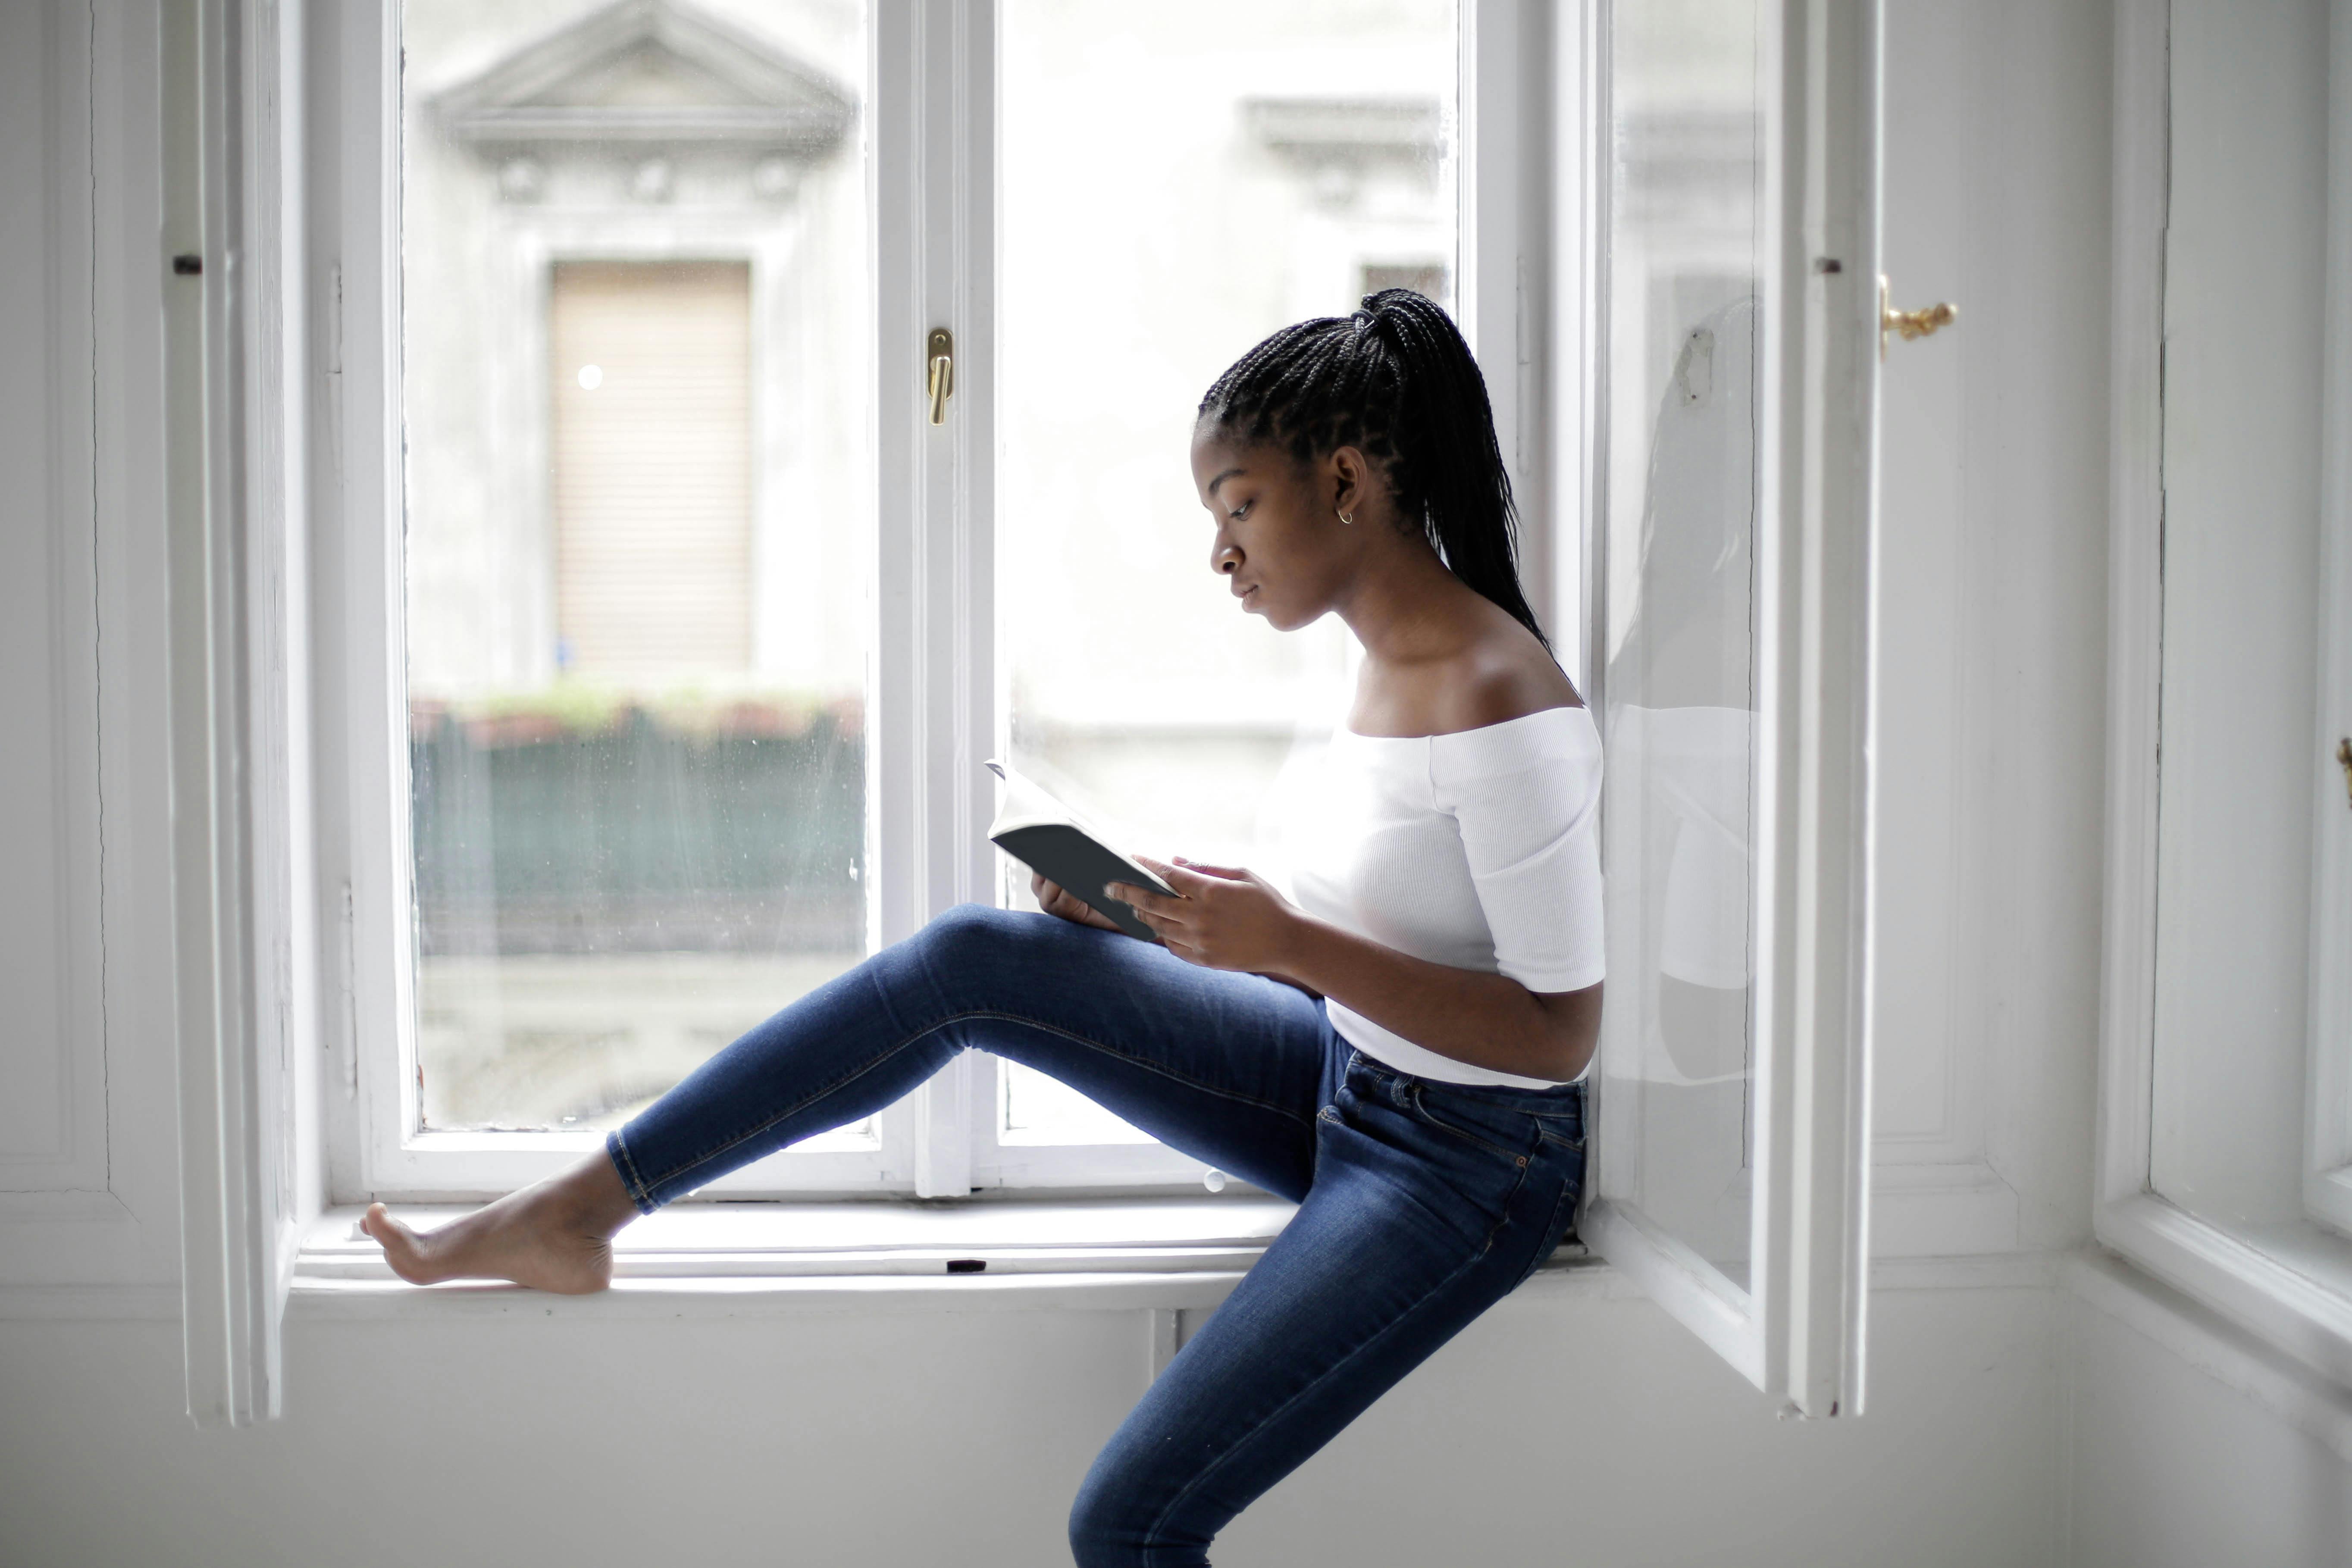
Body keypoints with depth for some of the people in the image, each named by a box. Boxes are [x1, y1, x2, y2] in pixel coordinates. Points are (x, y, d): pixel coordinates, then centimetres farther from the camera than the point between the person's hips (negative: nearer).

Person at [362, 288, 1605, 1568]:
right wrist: (1144, 911, -2)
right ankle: (574, 1212, -1)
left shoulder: (1498, 702, -24)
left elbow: (1561, 1031, -22)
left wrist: (1291, 942, -27)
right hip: (1340, 1084, 8)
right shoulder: (1389, 656, 4)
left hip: (1465, 1168, -8)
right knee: (974, 957, -7)